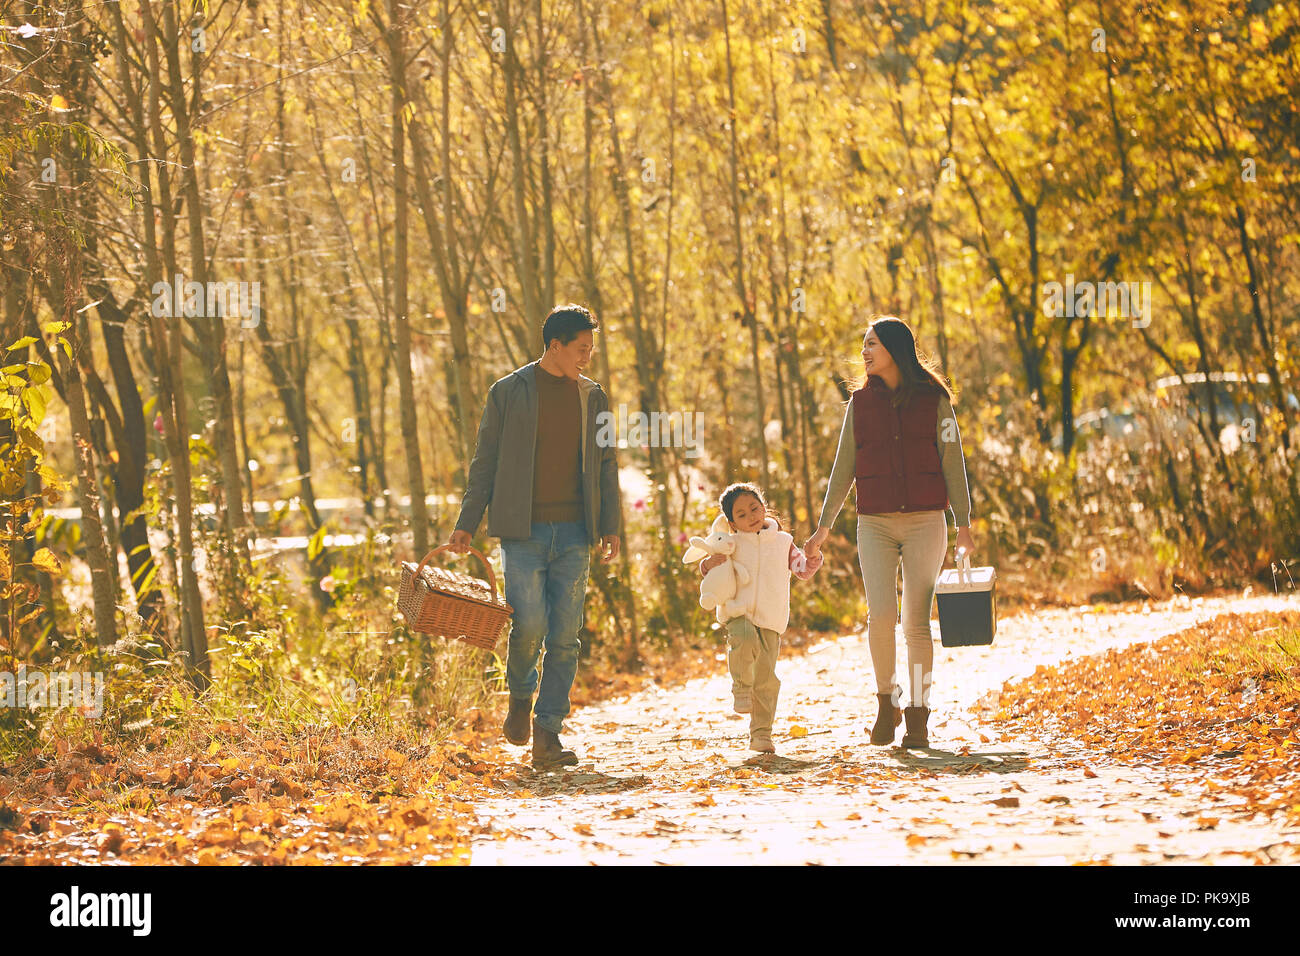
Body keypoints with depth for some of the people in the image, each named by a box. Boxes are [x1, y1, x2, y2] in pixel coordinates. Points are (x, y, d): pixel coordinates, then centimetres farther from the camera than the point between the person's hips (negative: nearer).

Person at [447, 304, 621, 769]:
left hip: (574, 534, 3)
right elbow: (485, 462, 4)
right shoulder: (508, 393, 1)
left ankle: (547, 735, 3)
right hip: (523, 531, -3)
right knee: (529, 624, -15)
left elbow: (606, 465, 15)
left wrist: (610, 527, 6)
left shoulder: (593, 398, 11)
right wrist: (466, 524, 0)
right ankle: (521, 695, 16)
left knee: (564, 636, -2)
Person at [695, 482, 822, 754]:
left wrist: (813, 556, -7)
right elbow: (706, 570, 16)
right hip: (740, 612, -2)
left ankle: (761, 734, 10)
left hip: (771, 621, 2)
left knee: (766, 678, 0)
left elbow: (803, 571, 14)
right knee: (745, 640, -36)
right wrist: (710, 563, -8)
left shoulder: (783, 541, 10)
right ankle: (741, 689, -13)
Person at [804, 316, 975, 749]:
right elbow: (843, 467, 11)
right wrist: (823, 527, 8)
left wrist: (963, 523, -4)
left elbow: (952, 461, 2)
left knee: (917, 621, -4)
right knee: (881, 615, -13)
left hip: (925, 521, -2)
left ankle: (918, 718, 4)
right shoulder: (860, 402, 9)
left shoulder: (934, 399, 2)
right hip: (875, 524, 2)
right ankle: (887, 704, 7)